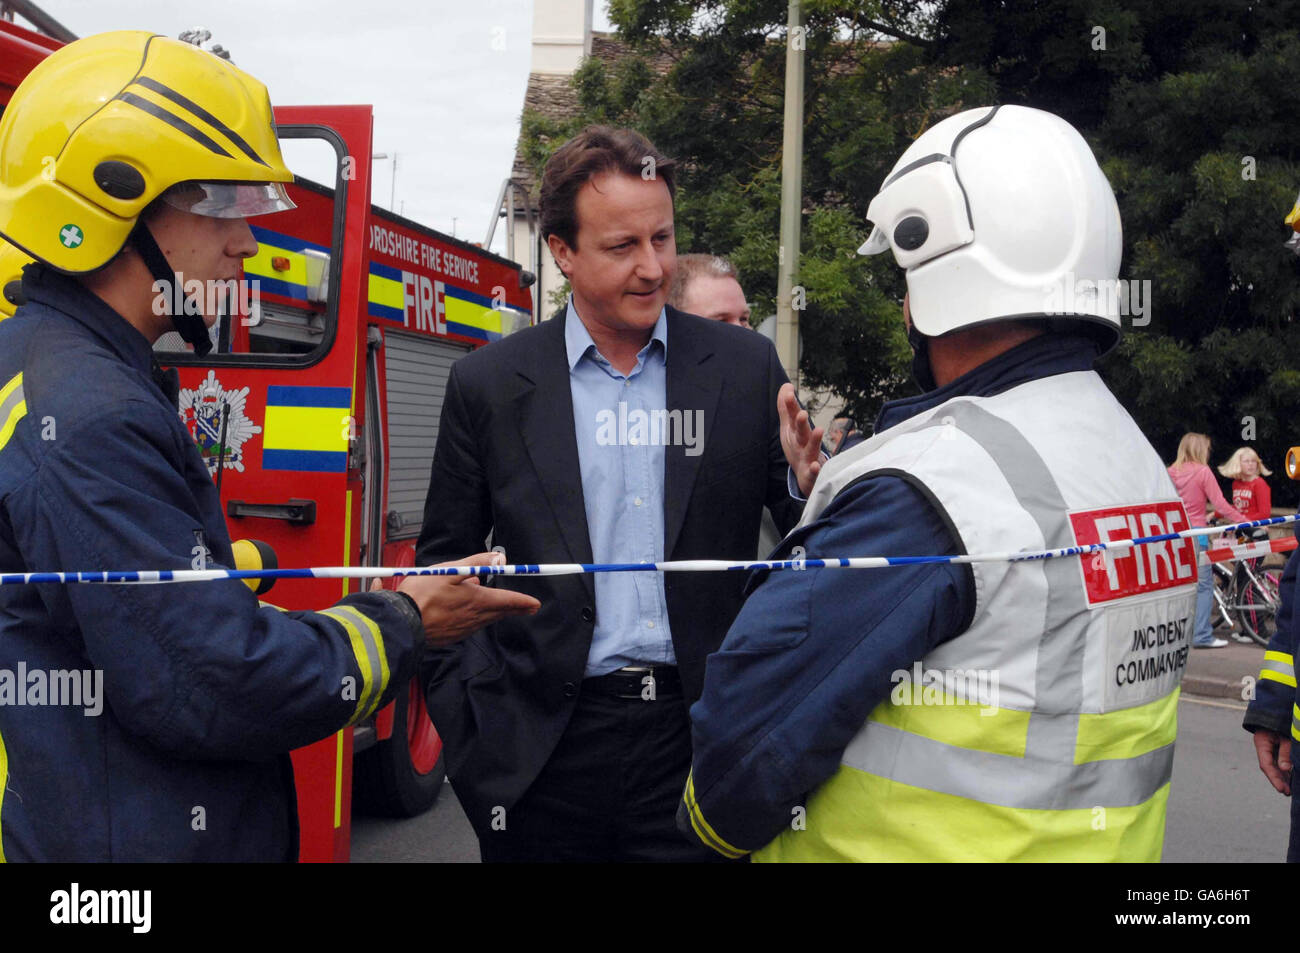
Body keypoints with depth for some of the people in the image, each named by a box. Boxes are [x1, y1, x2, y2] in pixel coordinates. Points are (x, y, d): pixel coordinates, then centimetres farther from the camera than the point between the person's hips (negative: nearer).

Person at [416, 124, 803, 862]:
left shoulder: (746, 369, 2)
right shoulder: (490, 384, 1)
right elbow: (443, 568, 6)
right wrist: (474, 719, -2)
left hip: (699, 737, 0)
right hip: (547, 754, 0)